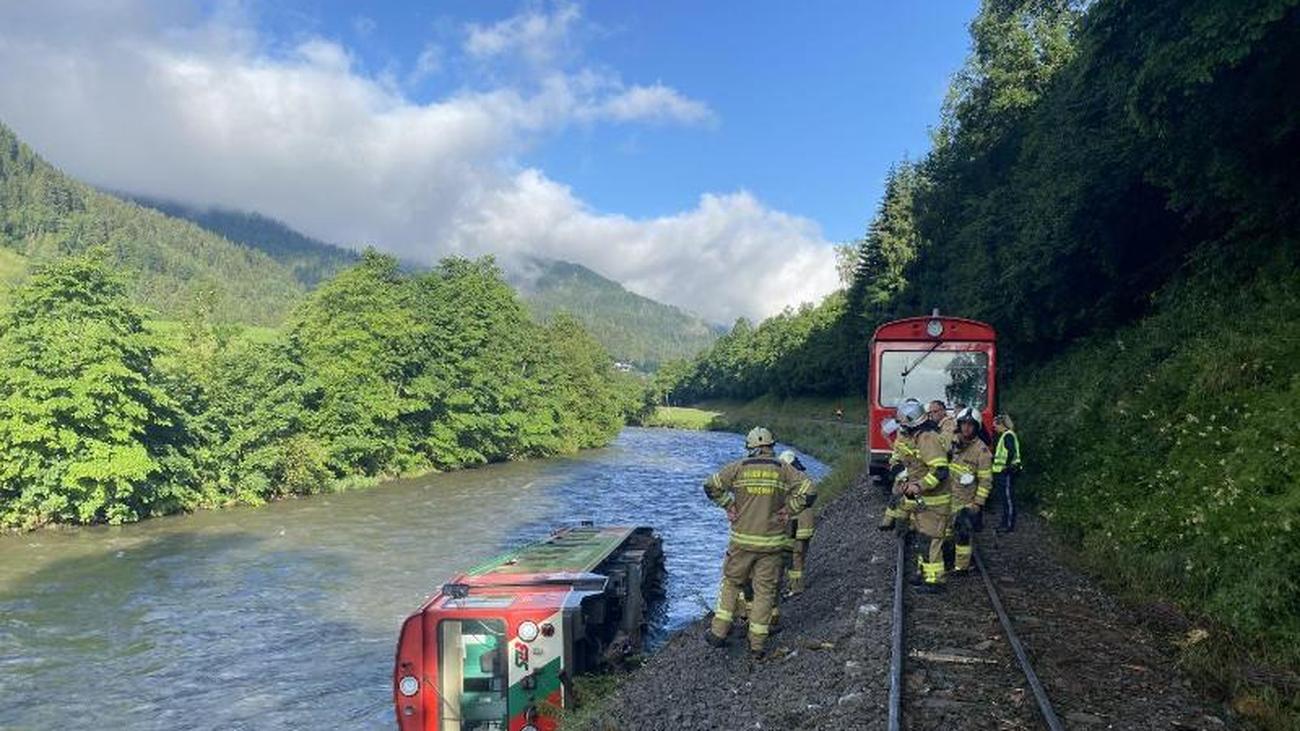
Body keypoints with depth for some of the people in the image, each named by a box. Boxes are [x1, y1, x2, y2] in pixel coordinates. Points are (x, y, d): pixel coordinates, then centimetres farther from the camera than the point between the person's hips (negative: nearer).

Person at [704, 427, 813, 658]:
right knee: (765, 591, 8)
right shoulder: (784, 469, -2)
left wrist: (728, 505, 3)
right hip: (772, 543, 0)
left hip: (742, 541, 0)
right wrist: (788, 510, -1)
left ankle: (719, 632, 16)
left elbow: (711, 485, -5)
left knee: (731, 583, 17)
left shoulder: (739, 467, -2)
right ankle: (757, 644, 12)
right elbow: (808, 491, -11)